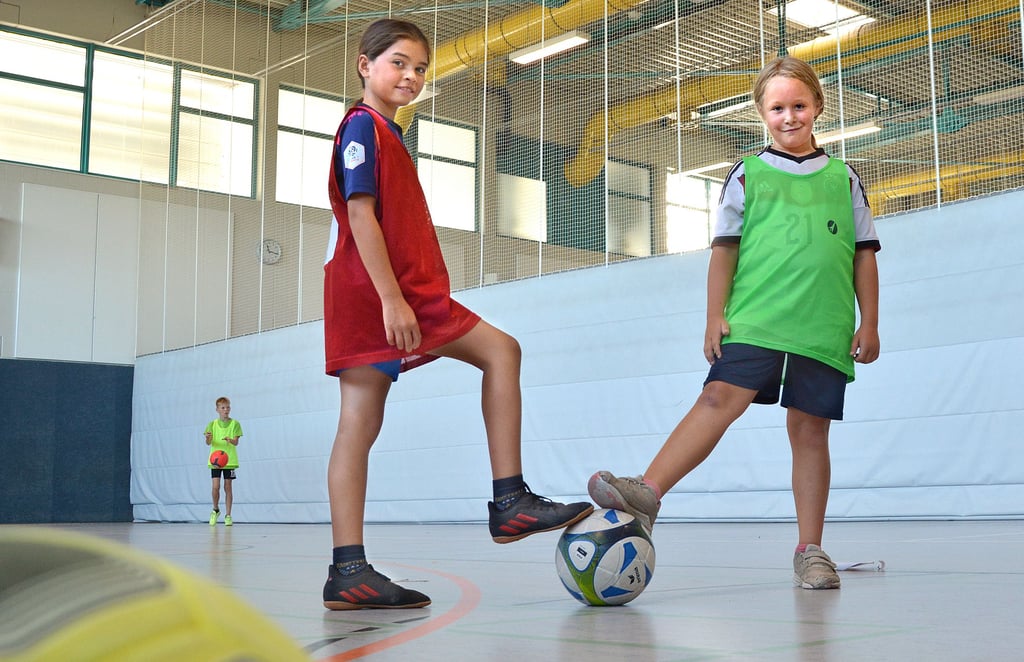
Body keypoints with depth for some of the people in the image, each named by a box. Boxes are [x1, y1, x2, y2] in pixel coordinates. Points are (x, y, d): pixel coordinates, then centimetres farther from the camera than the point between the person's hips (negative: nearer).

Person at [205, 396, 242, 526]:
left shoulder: (235, 424, 2)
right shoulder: (213, 424, 5)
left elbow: (236, 442, -6)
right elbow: (208, 443, -3)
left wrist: (230, 440, -29)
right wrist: (208, 438, -27)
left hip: (229, 460, 0)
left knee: (228, 487, 1)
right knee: (216, 486, -8)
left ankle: (228, 515, 8)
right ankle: (215, 510, 17)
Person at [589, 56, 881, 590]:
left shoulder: (843, 178, 13)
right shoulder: (747, 175, 10)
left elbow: (864, 255, 14)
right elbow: (724, 249, 8)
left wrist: (869, 324, 7)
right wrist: (716, 315, -1)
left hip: (824, 329, 1)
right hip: (753, 320, -1)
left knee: (810, 429, 1)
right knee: (720, 397, -20)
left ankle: (810, 551, 9)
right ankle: (648, 492, -30)